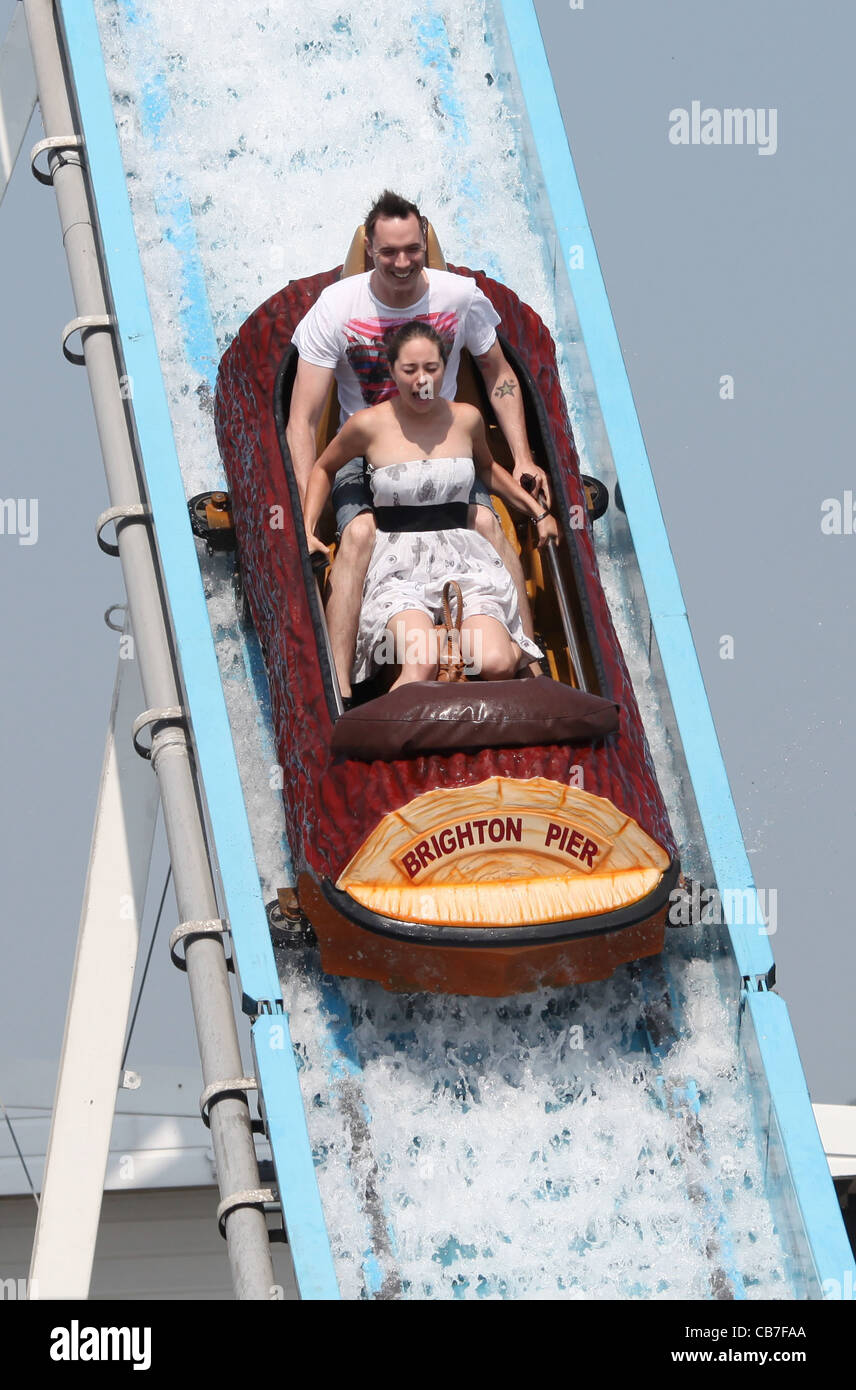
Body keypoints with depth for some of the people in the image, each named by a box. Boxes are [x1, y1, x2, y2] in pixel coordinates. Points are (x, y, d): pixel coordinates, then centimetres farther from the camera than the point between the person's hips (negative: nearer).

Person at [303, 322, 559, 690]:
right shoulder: (370, 425, -1)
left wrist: (538, 512, 26)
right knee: (422, 664, -34)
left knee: (496, 665, -24)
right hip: (399, 564, -3)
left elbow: (487, 468, 30)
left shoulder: (466, 419, 7)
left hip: (463, 559, 3)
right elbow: (323, 469, 19)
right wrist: (307, 531, 10)